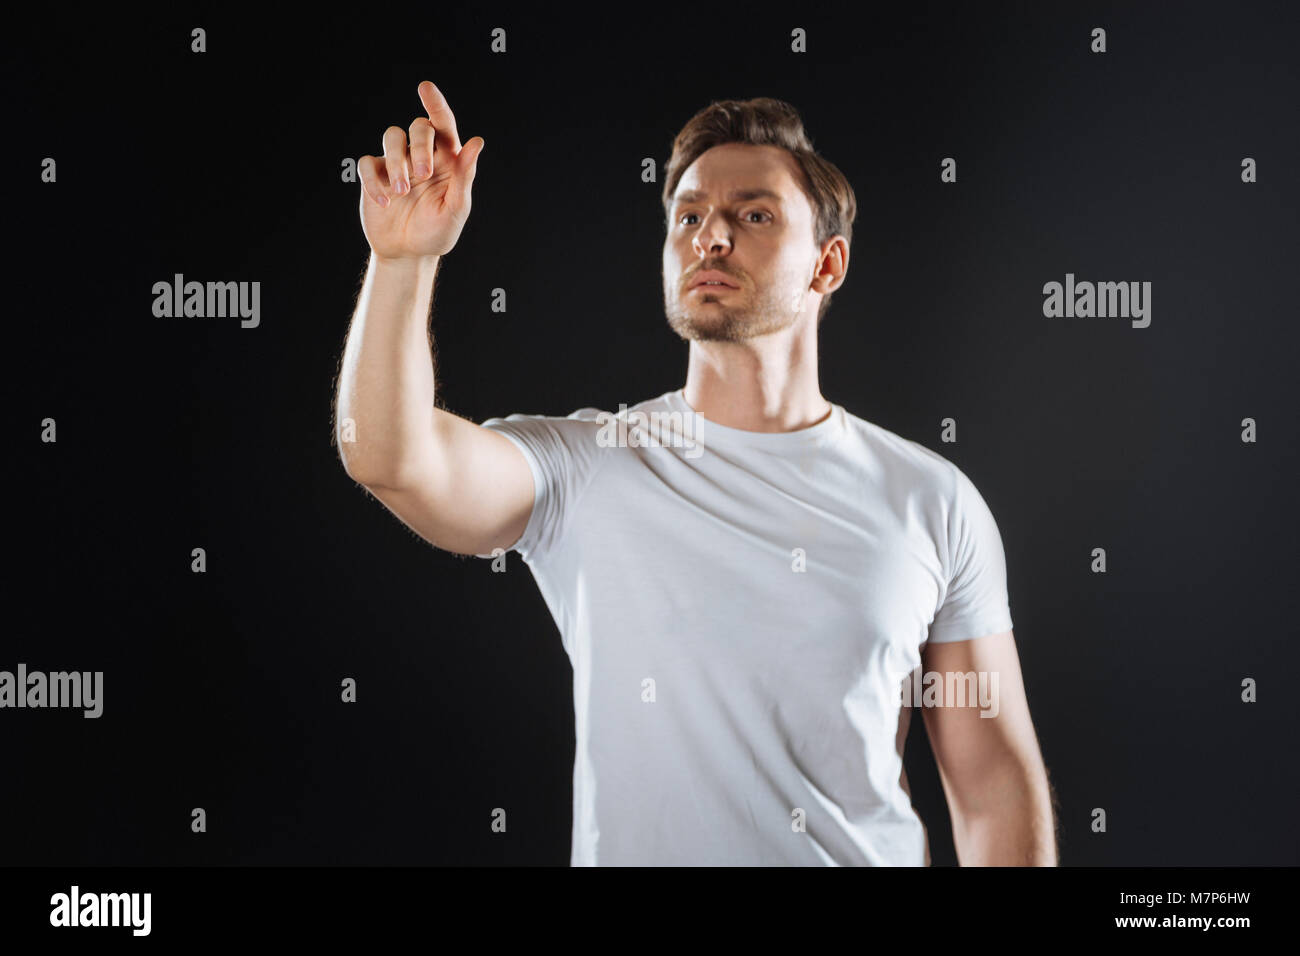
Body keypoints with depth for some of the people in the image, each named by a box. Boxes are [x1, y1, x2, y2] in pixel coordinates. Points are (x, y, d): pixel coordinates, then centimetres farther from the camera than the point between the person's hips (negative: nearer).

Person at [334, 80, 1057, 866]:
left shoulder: (930, 500, -2)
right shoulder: (581, 468, -5)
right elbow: (393, 458, -22)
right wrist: (405, 258, -31)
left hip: (875, 854, 1)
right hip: (634, 847, 0)